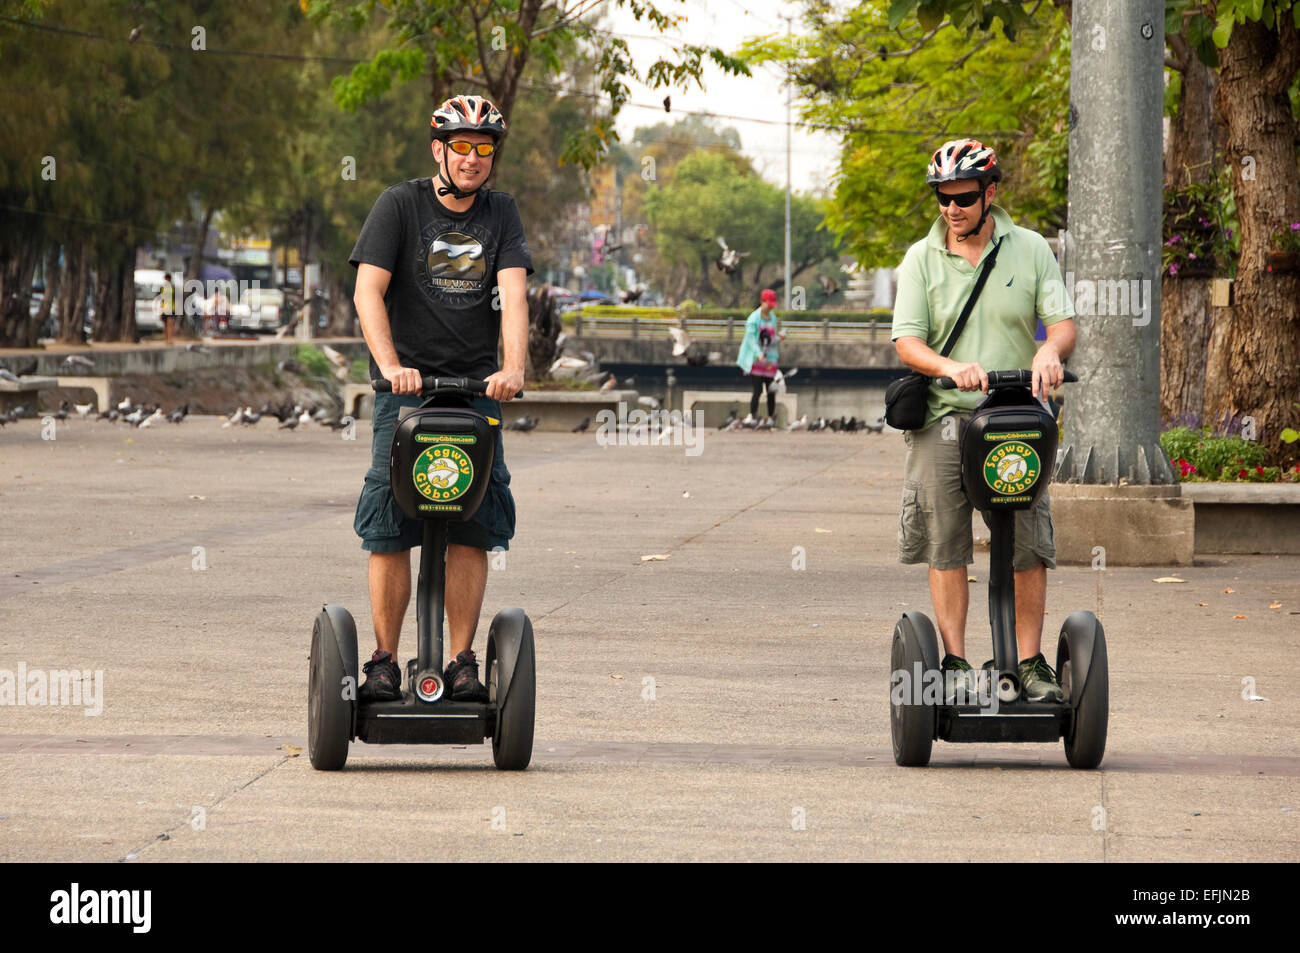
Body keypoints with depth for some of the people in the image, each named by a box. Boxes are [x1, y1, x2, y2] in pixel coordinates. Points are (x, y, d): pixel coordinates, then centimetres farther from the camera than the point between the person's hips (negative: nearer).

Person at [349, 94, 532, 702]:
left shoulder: (500, 215, 9)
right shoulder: (400, 206, 0)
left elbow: (513, 294, -5)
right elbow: (368, 292, -9)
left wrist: (513, 368, -22)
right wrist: (390, 365, -24)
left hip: (477, 385, 2)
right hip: (407, 386, -2)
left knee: (472, 528, -4)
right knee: (390, 528, -8)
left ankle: (463, 663, 1)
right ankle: (384, 663, -1)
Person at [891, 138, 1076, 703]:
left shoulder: (1030, 250, 7)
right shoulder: (922, 259, 5)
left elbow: (1063, 321, 2)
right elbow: (906, 341, -2)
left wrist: (1050, 350, -22)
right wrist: (950, 367, -23)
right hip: (943, 417, 0)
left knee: (1029, 547, -4)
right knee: (946, 546, -3)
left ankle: (1030, 663, 4)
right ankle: (954, 663, 3)